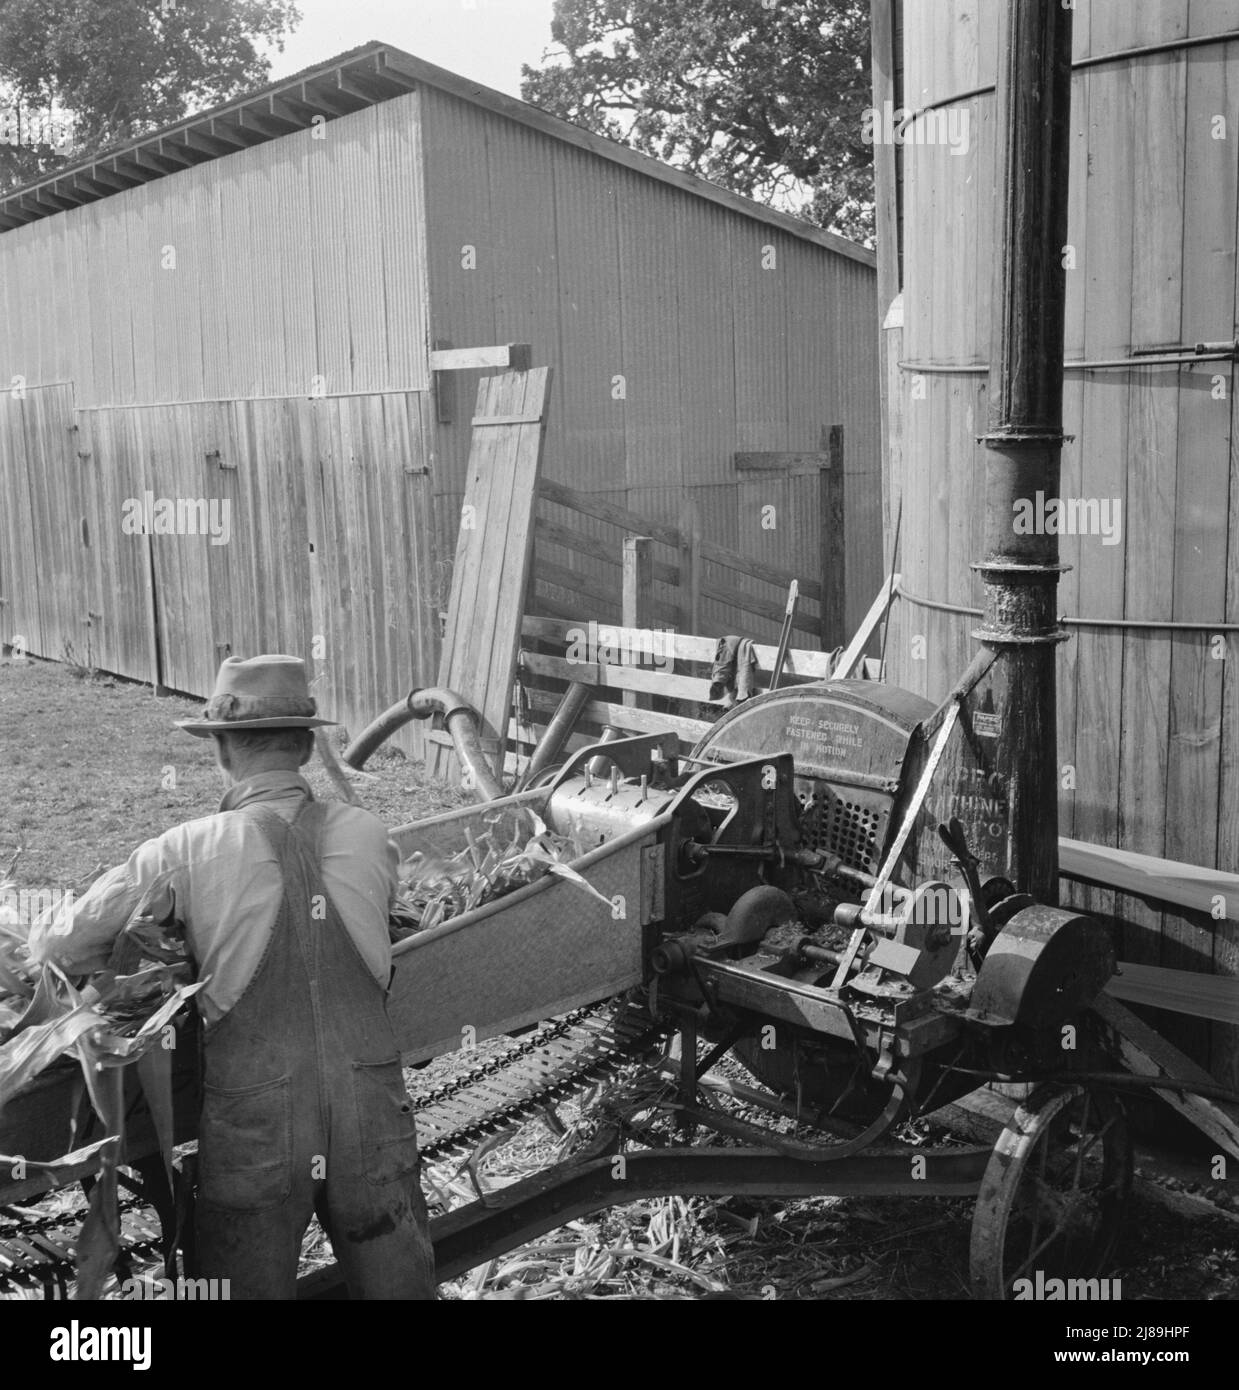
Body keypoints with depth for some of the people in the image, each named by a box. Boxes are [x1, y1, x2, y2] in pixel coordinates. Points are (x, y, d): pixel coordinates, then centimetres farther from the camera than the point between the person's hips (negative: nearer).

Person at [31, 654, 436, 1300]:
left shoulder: (183, 855, -10)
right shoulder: (370, 837, -4)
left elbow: (57, 947, -2)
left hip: (253, 1122, -2)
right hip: (372, 1112, 2)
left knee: (249, 1282, 19)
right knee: (397, 1281, 18)